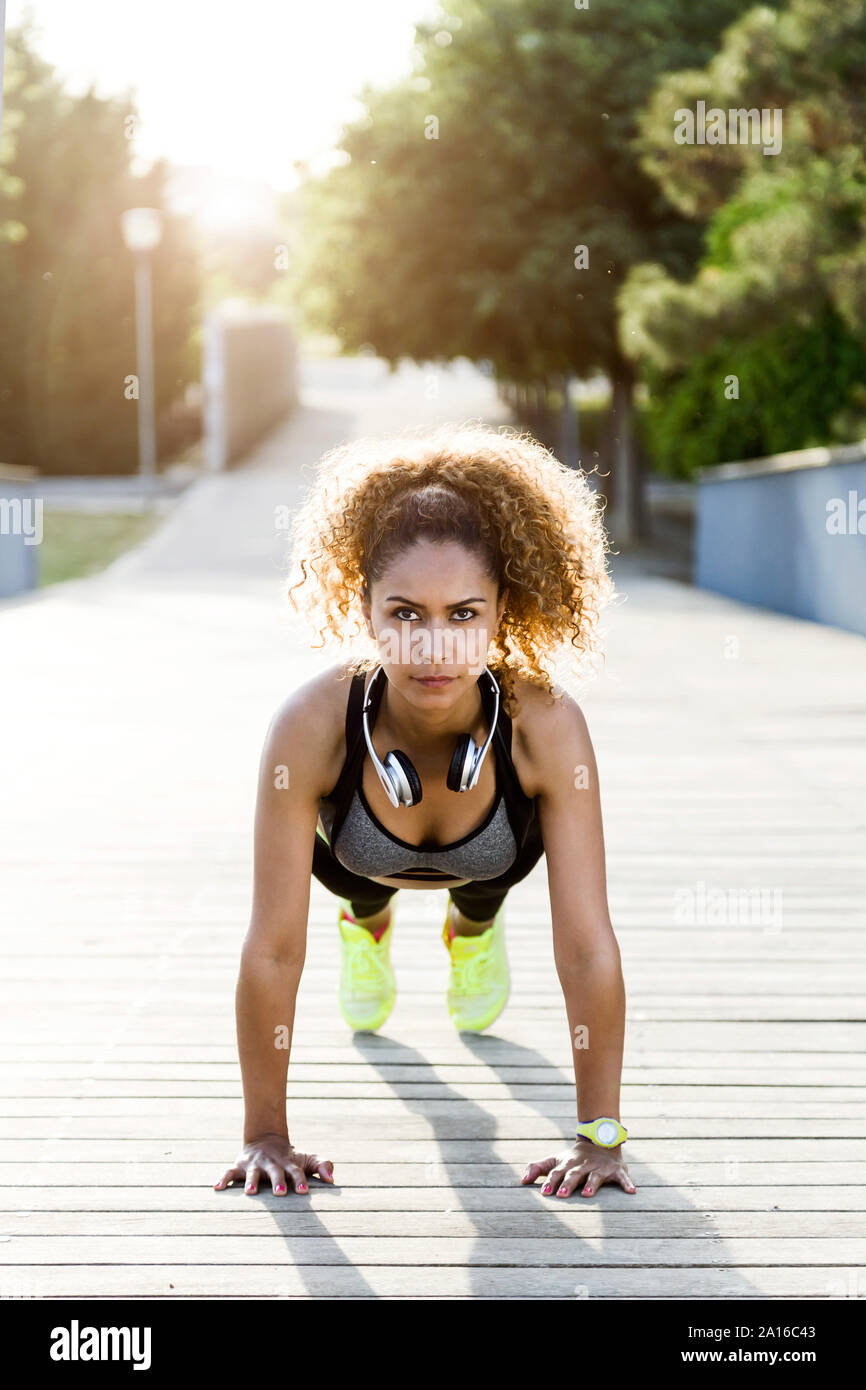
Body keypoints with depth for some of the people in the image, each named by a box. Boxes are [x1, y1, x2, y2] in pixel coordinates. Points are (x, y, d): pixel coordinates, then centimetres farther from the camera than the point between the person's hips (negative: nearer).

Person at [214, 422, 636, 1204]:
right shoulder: (312, 728, -45)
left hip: (495, 851, 0)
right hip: (357, 855, 0)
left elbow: (587, 948, -39)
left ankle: (474, 927, 48)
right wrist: (265, 1136, -32)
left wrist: (601, 1136, -35)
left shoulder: (546, 728, -45)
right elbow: (272, 949, -38)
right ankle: (368, 924, 59)